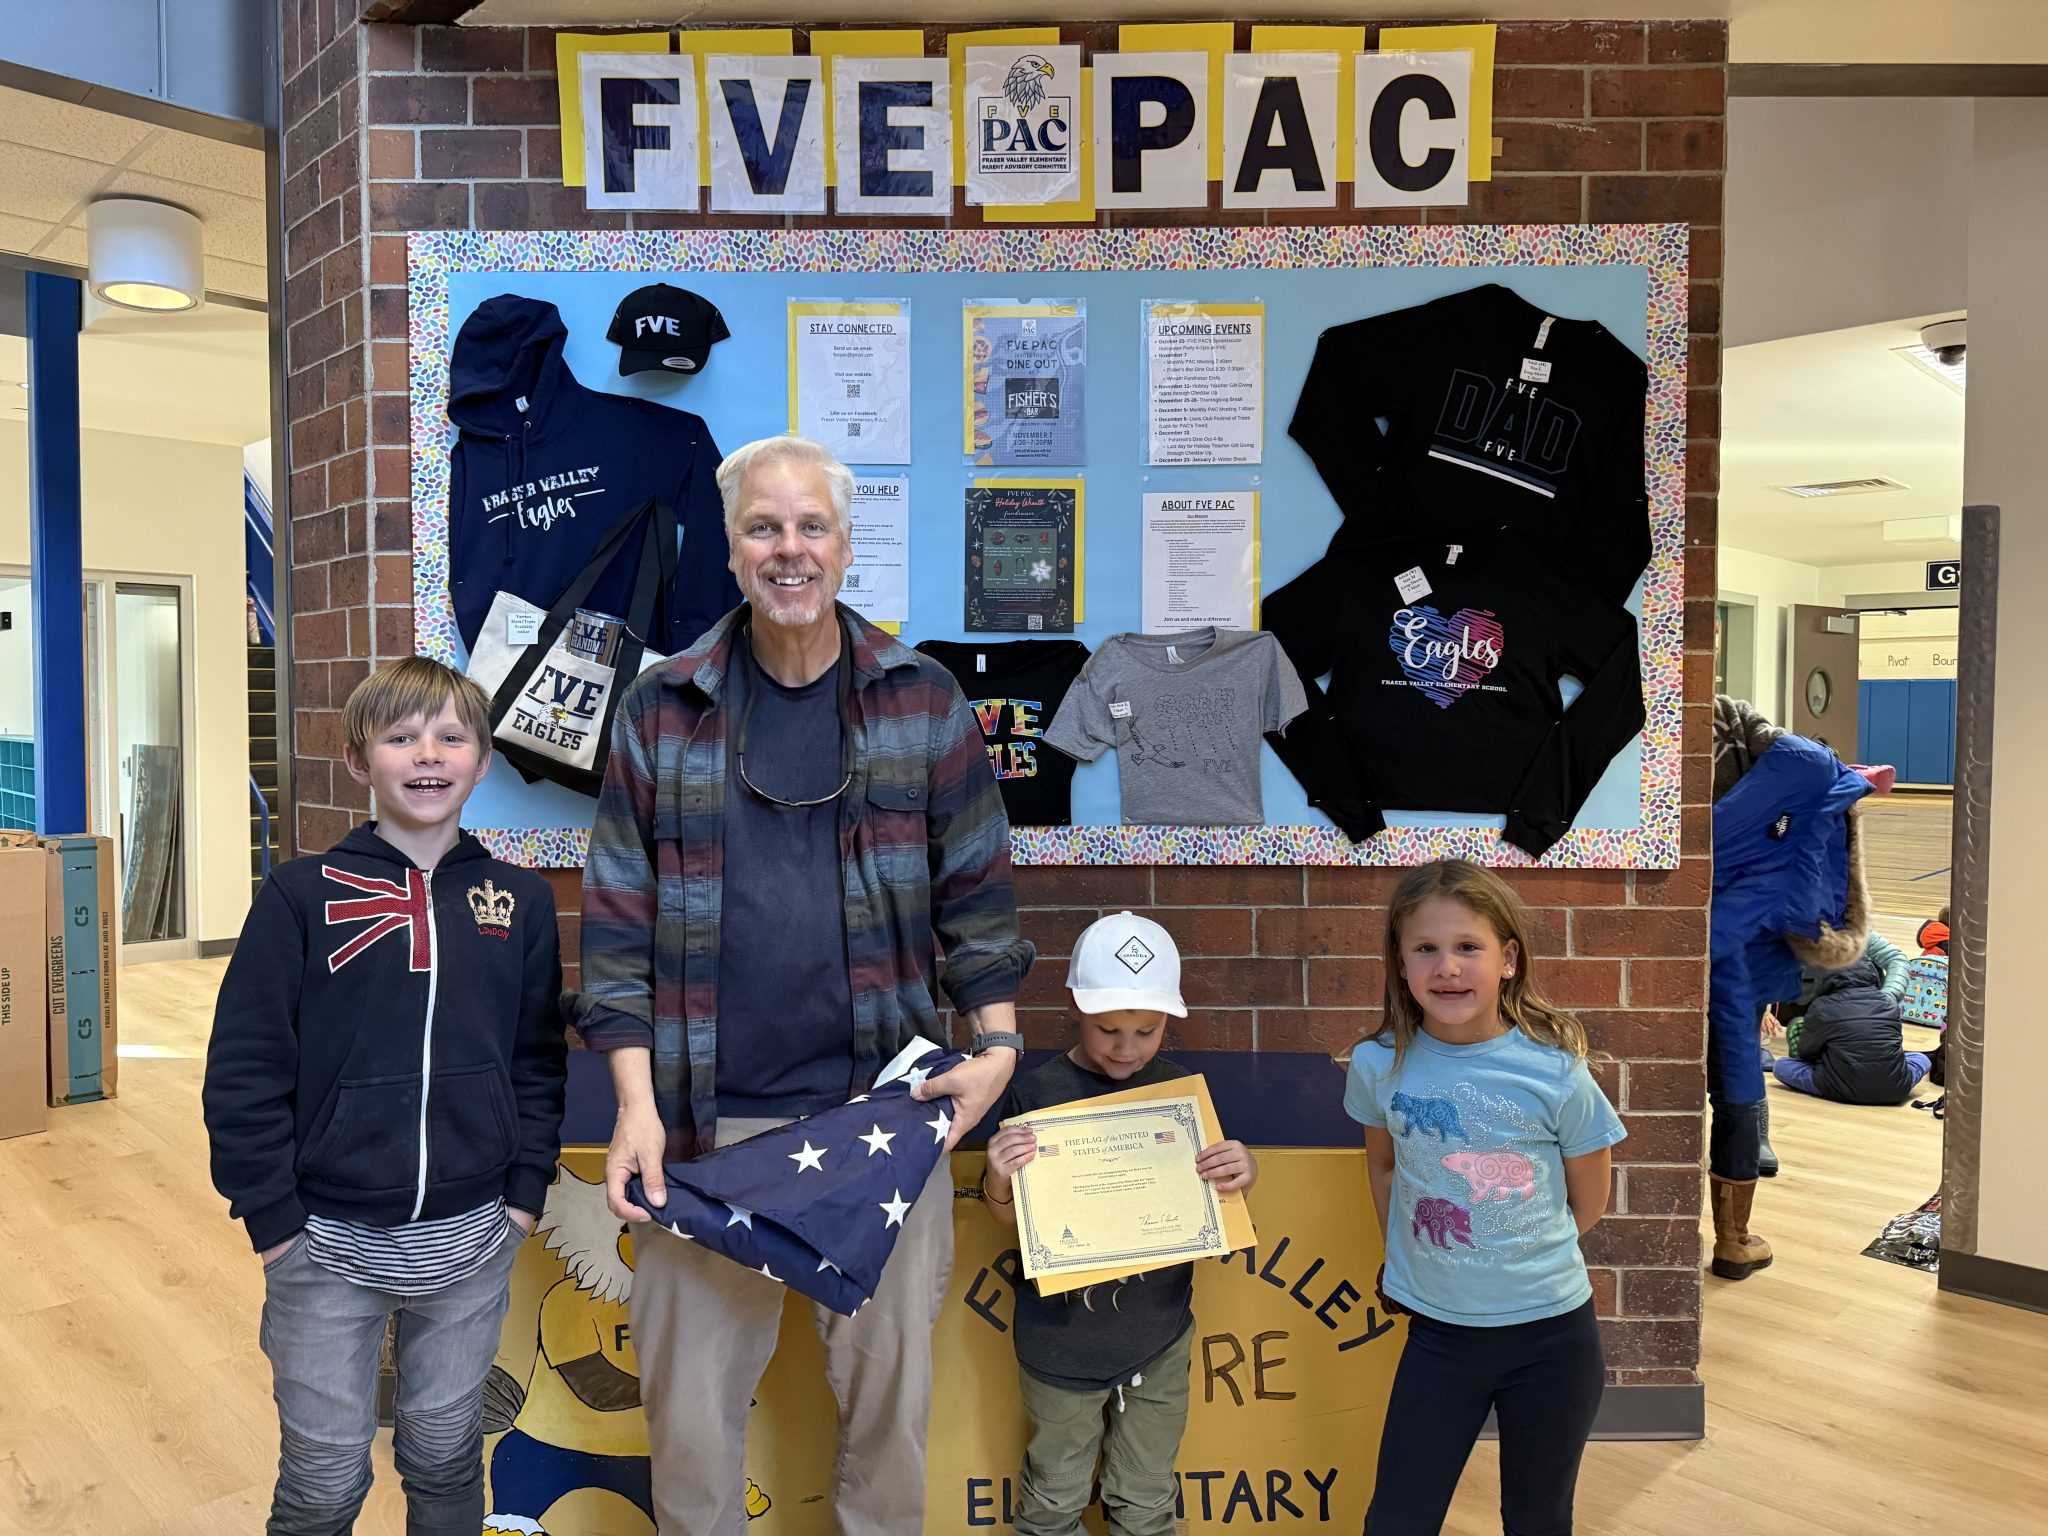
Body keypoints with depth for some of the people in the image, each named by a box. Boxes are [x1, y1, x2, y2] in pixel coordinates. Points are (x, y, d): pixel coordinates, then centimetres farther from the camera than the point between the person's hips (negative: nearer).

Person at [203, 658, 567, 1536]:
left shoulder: (520, 902, 0)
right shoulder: (302, 897, -7)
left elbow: (538, 1061, 6)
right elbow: (244, 1071, -7)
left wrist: (524, 1193, 0)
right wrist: (272, 1219, -8)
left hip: (472, 1241, 2)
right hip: (328, 1243, -2)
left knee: (446, 1460, 18)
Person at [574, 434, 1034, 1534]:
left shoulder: (925, 702, 3)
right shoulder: (660, 711, 2)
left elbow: (975, 894, 6)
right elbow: (620, 921, 1)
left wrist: (997, 1042, -4)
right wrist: (635, 1102, -6)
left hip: (884, 1108, 0)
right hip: (708, 1118, 0)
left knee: (889, 1379, 11)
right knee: (690, 1391, 10)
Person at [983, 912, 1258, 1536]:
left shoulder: (1180, 1088, -6)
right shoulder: (1037, 1092, -14)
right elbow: (1011, 1217, -3)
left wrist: (1241, 1173, -16)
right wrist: (999, 1181, -25)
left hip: (1160, 1332, 2)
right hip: (1064, 1336, -2)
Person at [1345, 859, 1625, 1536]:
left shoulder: (1556, 1073, -16)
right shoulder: (1379, 1064, -11)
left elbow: (1588, 1201, -1)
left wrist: (1520, 1256, 4)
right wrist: (1406, 1259, 8)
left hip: (1551, 1334, -1)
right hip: (1436, 1332, 1)